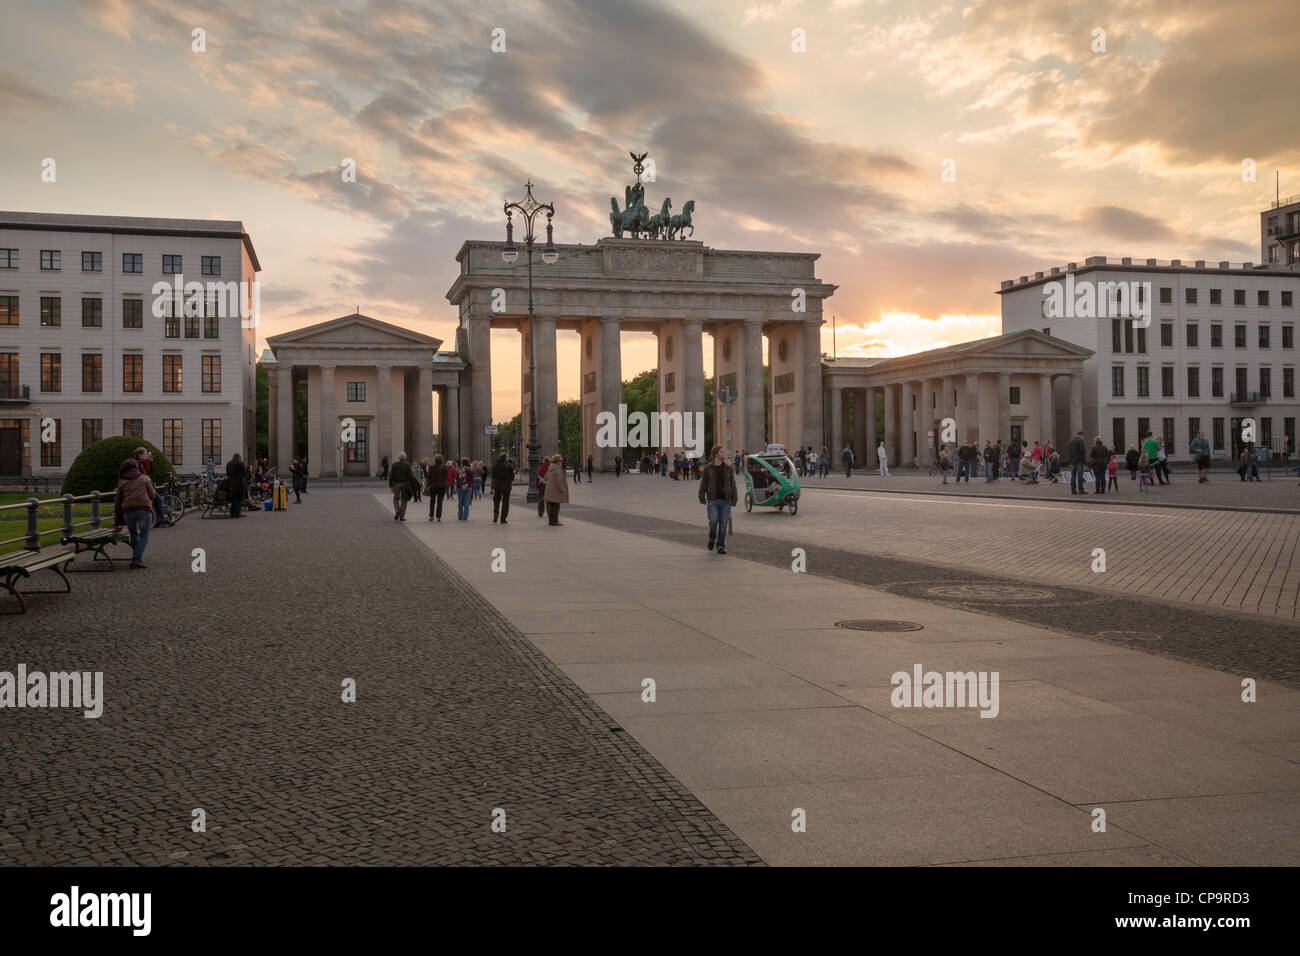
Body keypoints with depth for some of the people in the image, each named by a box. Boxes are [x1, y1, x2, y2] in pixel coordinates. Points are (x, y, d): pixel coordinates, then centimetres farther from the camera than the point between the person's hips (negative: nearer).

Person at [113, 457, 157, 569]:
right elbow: (152, 495, 14)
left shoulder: (121, 482, 19)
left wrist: (118, 522, 26)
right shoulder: (144, 478, 15)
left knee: (134, 534, 23)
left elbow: (117, 502, 20)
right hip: (144, 509, -2)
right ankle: (136, 559, -9)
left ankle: (137, 558, 22)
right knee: (144, 536, 5)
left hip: (128, 511, 2)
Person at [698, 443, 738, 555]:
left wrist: (733, 501, 1)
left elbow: (733, 485, 7)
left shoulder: (727, 468, 5)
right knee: (713, 521, -14)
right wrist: (702, 499, -6)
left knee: (723, 524, 0)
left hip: (725, 501, 2)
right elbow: (703, 485, 2)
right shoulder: (708, 468, 1)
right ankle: (712, 538, 16)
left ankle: (720, 547, 9)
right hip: (712, 501, -2)